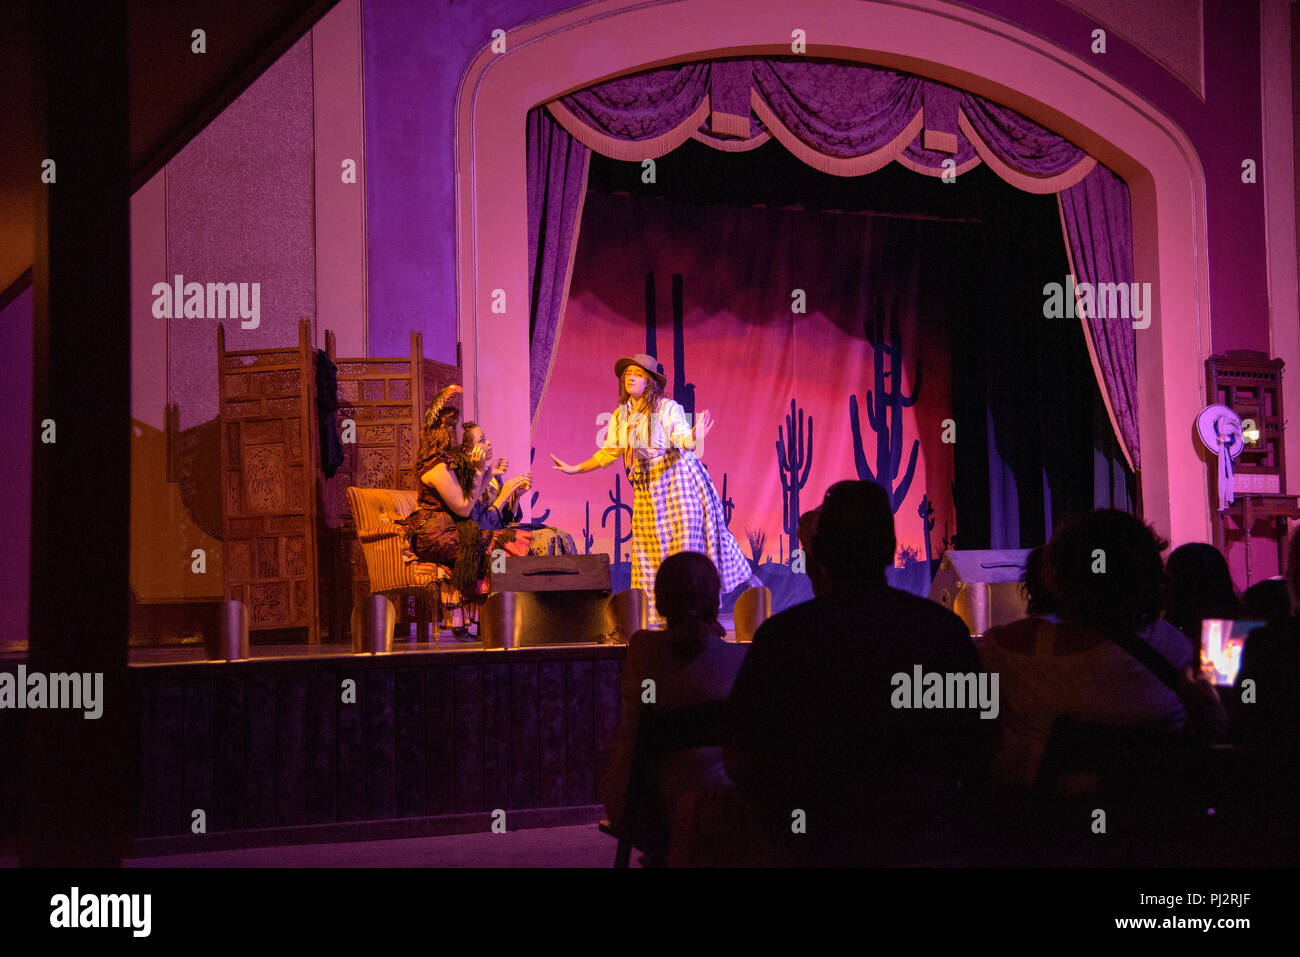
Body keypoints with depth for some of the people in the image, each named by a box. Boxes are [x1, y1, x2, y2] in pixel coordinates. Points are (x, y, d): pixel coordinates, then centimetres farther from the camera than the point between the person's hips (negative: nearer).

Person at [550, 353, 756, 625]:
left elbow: (681, 438, -22)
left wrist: (693, 437, -46)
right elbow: (608, 453, 17)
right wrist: (574, 469, 16)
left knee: (688, 534, -7)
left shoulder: (667, 408, -10)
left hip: (678, 478, -6)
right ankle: (655, 617, 8)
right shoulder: (620, 416, 7)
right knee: (649, 546, 3)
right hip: (647, 487, 6)